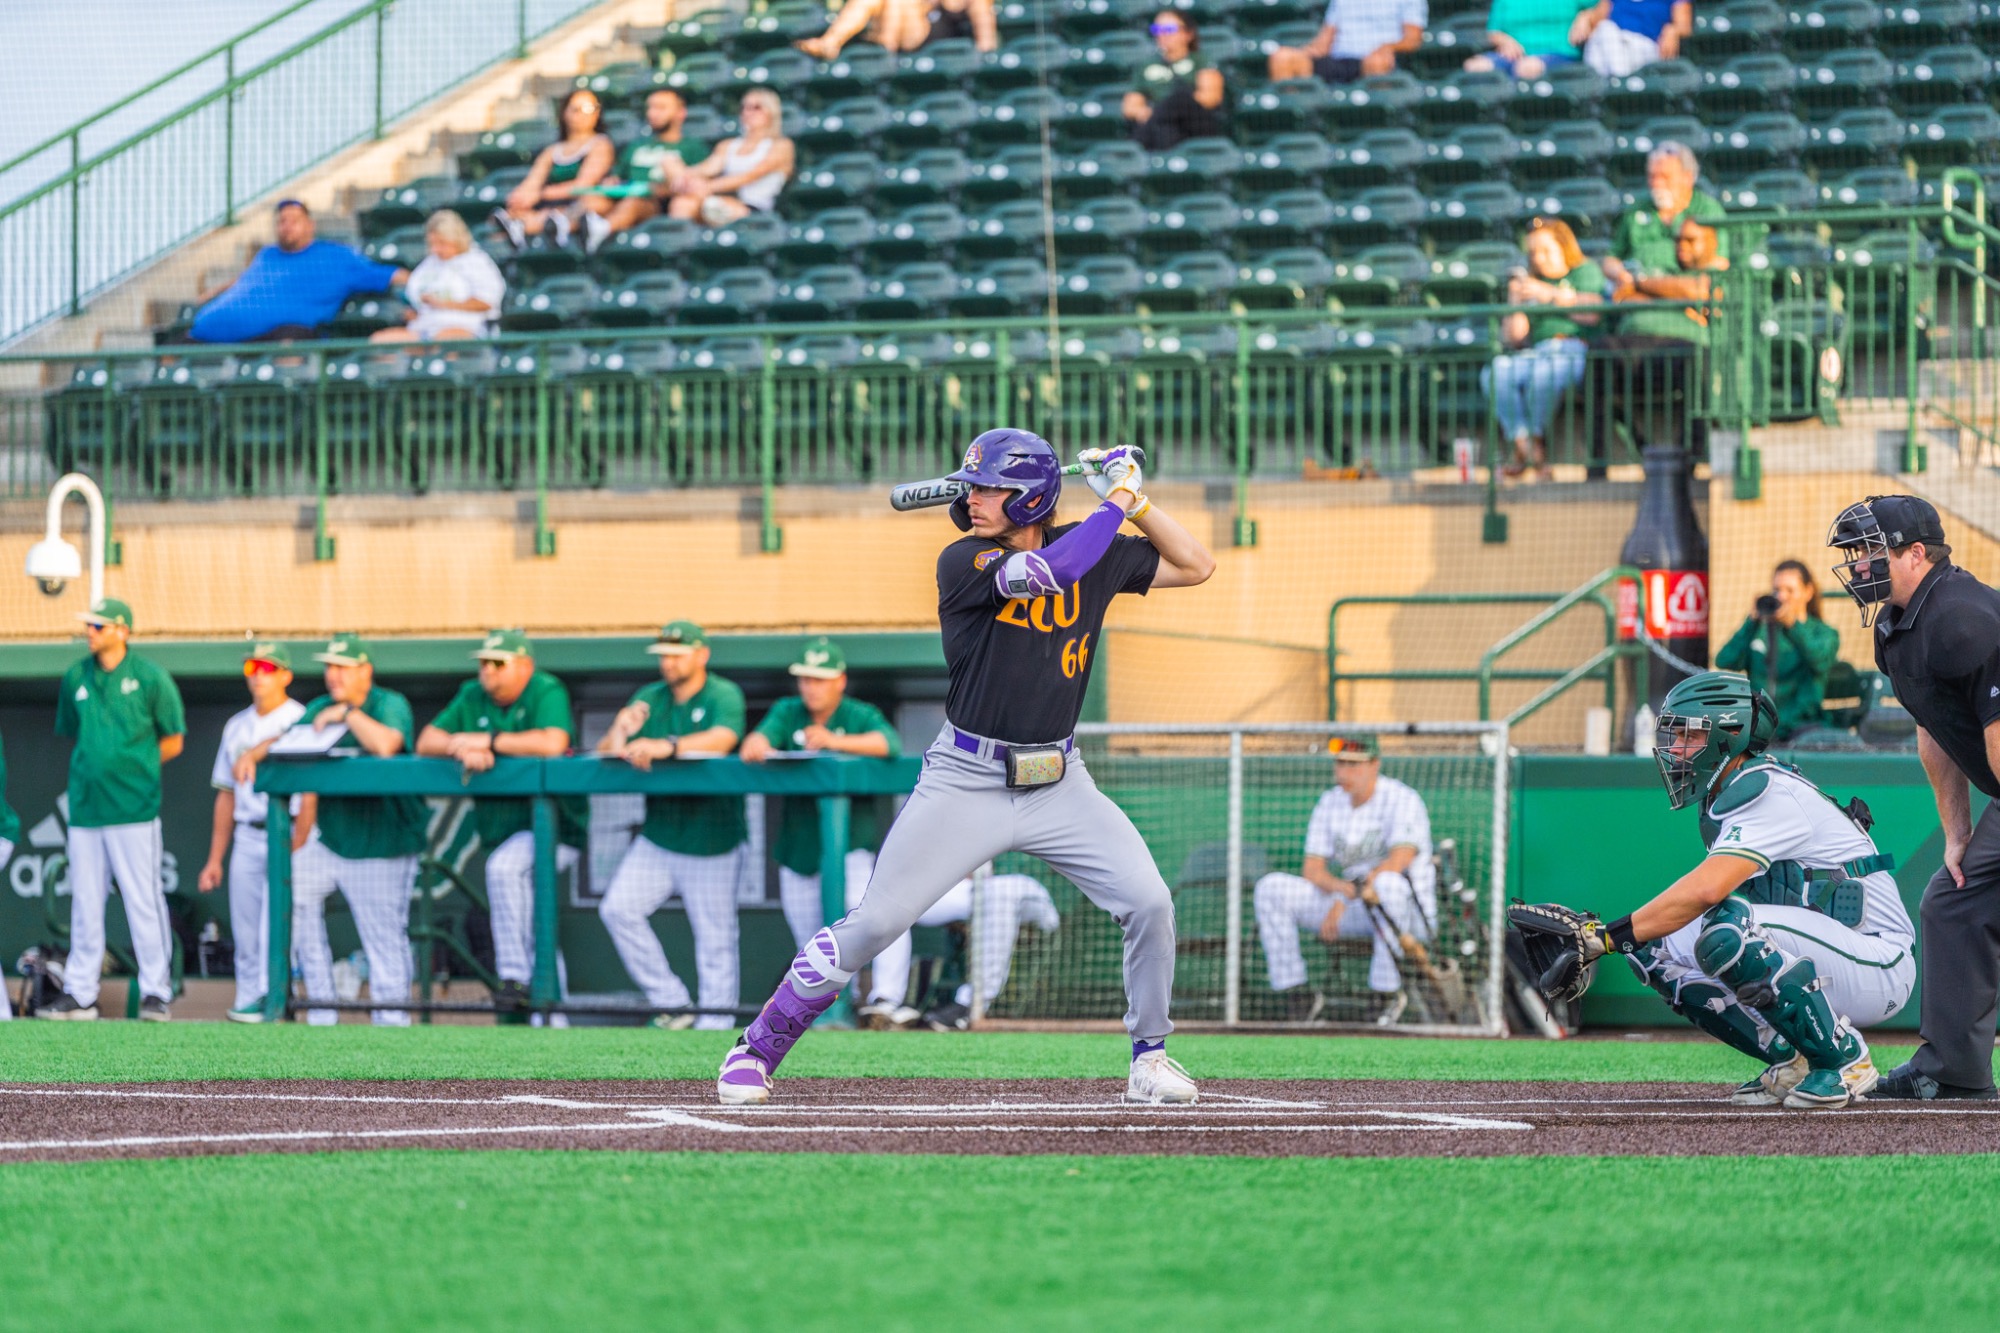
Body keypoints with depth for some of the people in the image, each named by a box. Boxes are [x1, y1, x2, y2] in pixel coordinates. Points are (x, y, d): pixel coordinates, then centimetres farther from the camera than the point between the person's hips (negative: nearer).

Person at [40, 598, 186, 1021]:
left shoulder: (150, 677, -2)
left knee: (143, 902, -4)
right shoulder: (75, 678, 11)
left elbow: (173, 741, 4)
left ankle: (155, 993, 1)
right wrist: (89, 769, 9)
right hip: (85, 807, 4)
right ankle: (79, 993, 11)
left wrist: (133, 767, 1)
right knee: (84, 903, 7)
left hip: (134, 809, -4)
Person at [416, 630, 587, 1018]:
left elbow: (552, 744, -28)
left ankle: (515, 977, -29)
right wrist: (462, 749, -19)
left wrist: (486, 741, -21)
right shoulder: (472, 698, 8)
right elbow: (426, 742, 3)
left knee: (504, 866, -32)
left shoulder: (546, 693, -10)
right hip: (503, 832, 7)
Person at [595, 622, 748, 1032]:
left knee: (715, 937, -2)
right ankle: (673, 1005, 0)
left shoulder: (723, 696, -7)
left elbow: (722, 739, -28)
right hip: (658, 838, 5)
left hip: (712, 844, -5)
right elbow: (605, 753, 5)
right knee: (618, 908, -7)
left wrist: (665, 747, -41)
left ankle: (715, 1023, 6)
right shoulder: (648, 699, 10)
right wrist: (619, 734, -20)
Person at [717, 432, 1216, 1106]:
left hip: (1058, 783, 3)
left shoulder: (1096, 552, 2)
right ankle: (757, 1049, 7)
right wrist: (1117, 502, -18)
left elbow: (1196, 567, 7)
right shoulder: (964, 562, -11)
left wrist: (1135, 498, -4)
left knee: (1150, 903, -11)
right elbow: (1045, 573, -28)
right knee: (873, 922, -6)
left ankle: (1149, 1059, 9)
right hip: (966, 779, -3)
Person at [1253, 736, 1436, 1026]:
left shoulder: (1402, 800, -11)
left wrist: (1345, 898, -31)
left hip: (1409, 913, -6)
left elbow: (1399, 861, -26)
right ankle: (1295, 992, -10)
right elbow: (1311, 870, 2)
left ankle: (1387, 992, -28)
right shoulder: (1331, 802, 8)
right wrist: (1342, 887, -22)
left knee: (1387, 883, -41)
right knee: (1271, 887, -9)